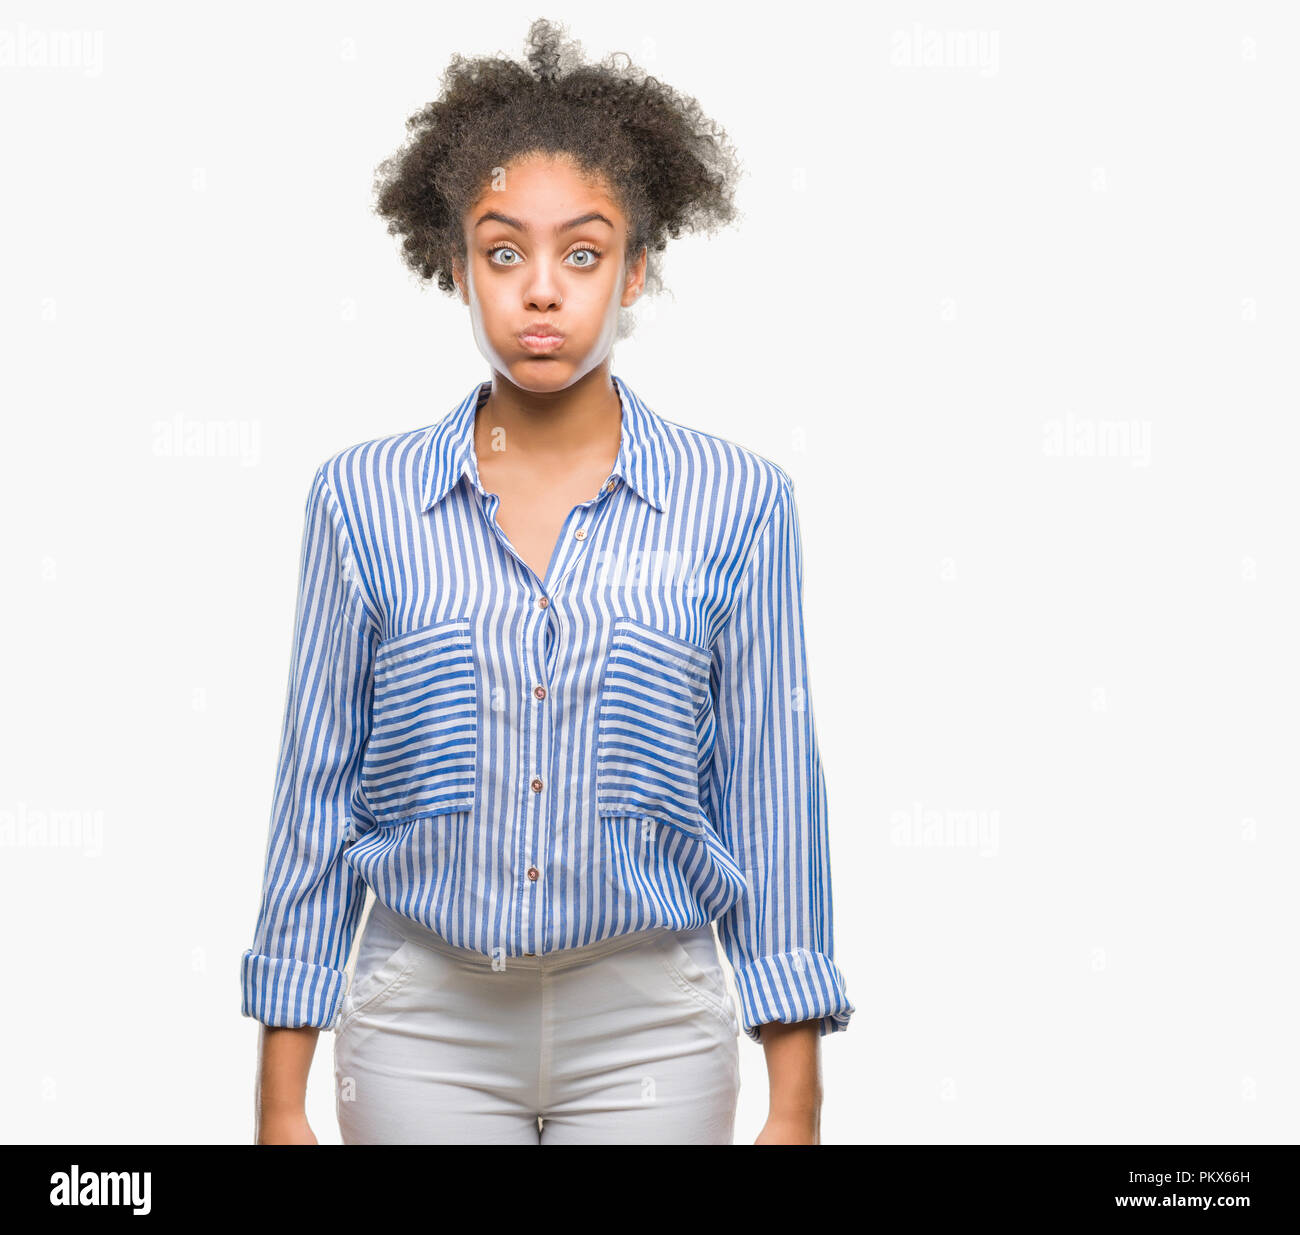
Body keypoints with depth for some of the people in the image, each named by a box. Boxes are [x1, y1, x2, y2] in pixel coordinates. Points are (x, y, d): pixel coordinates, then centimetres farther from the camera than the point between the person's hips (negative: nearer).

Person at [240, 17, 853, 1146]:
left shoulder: (737, 504, -2)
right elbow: (318, 794, 3)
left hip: (648, 1039, 0)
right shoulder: (365, 500, 0)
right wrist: (282, 1102, 3)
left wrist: (795, 1111, -1)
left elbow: (770, 799, 0)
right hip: (424, 1025, 1)